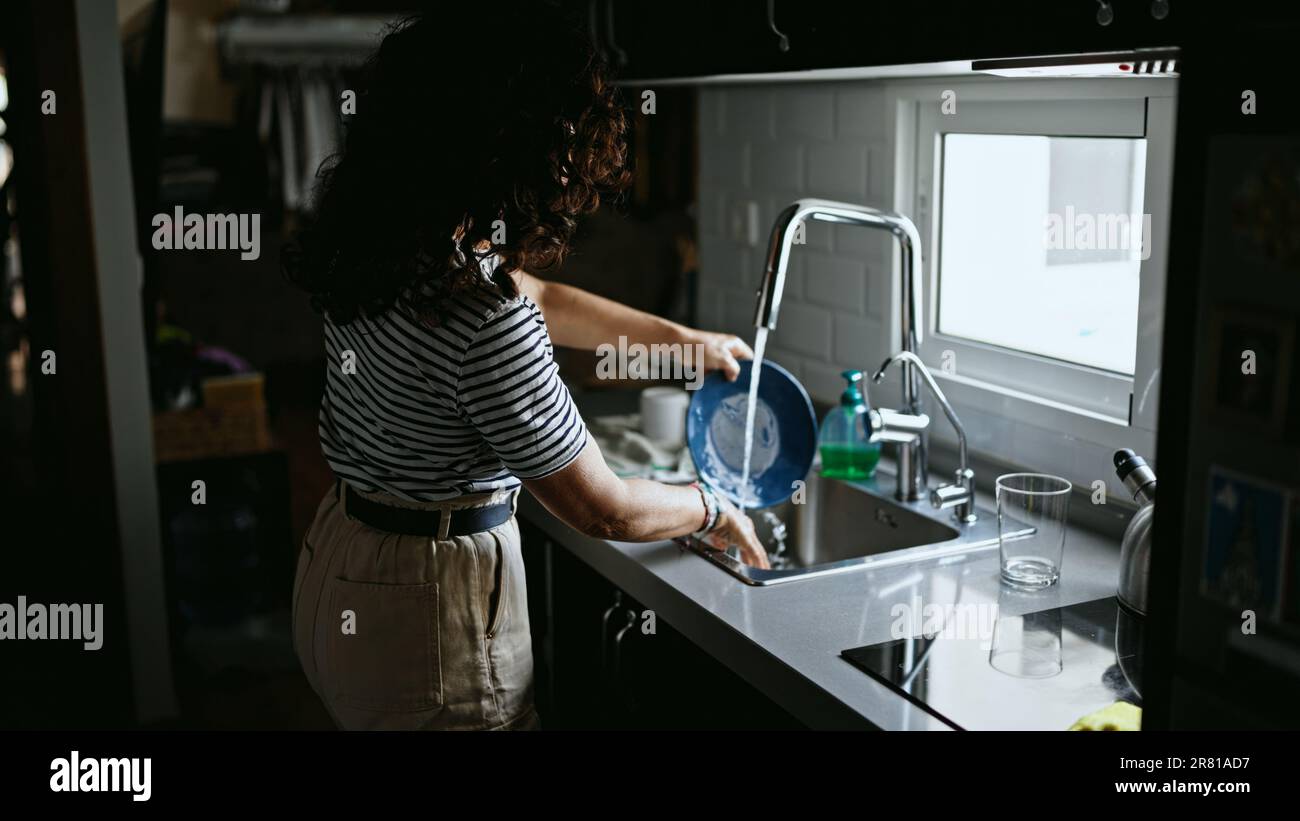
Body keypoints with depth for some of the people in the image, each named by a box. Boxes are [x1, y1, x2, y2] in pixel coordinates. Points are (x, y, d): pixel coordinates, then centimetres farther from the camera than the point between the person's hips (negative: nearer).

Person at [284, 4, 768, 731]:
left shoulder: (374, 236, -5)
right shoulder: (482, 324, -31)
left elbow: (538, 298, 13)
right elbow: (606, 512, -18)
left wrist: (682, 337, 24)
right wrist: (715, 511, 2)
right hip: (430, 599, -8)